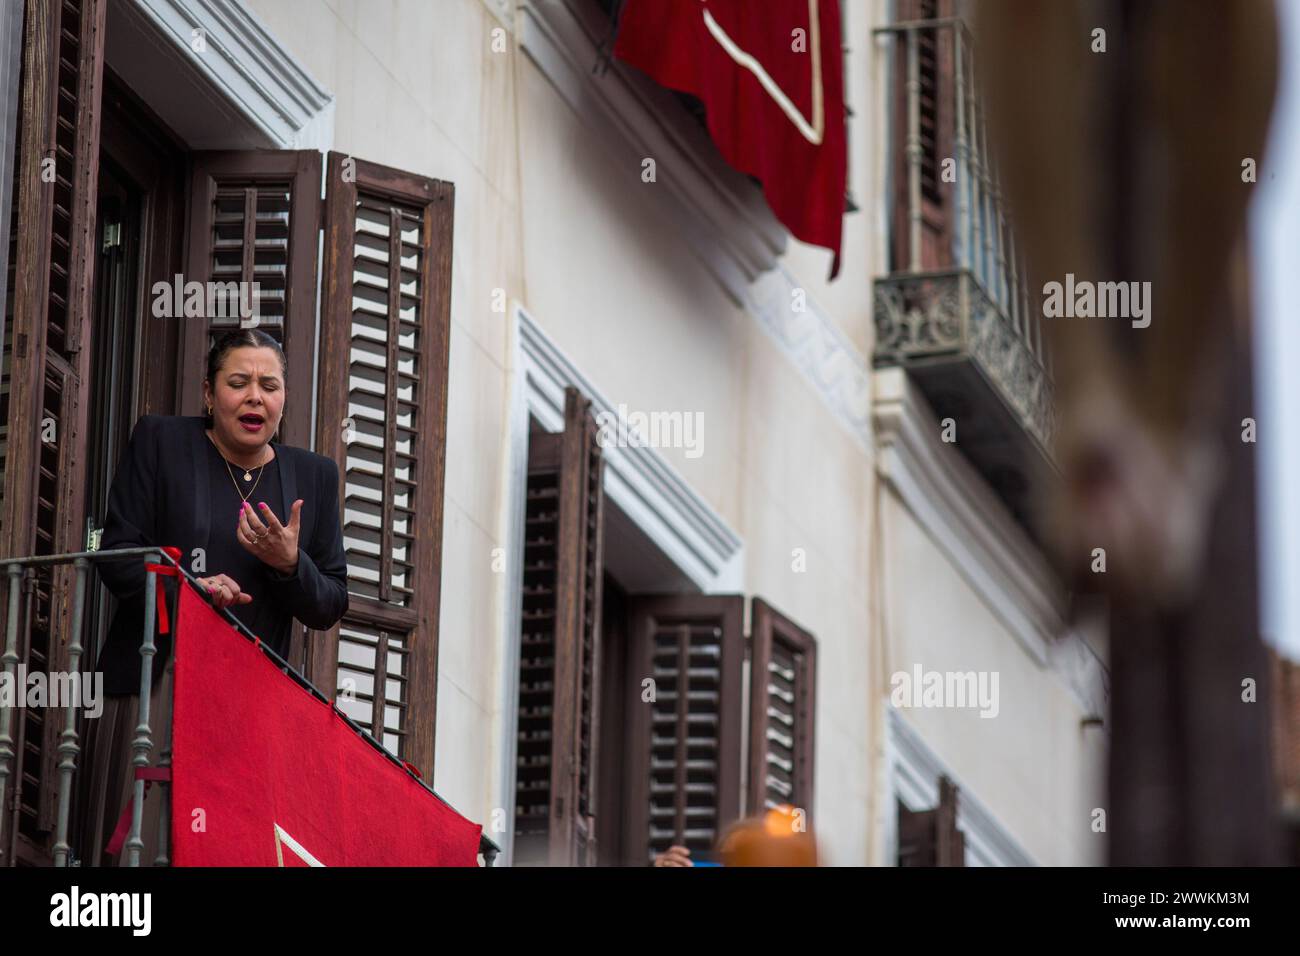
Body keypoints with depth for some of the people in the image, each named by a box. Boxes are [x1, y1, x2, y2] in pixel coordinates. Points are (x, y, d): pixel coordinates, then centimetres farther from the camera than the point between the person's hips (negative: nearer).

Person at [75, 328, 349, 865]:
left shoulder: (314, 475, 12)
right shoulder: (160, 442, 5)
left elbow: (329, 609, 11)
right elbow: (116, 557, -1)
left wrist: (290, 564, -9)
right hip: (154, 684, -2)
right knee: (140, 843, -8)